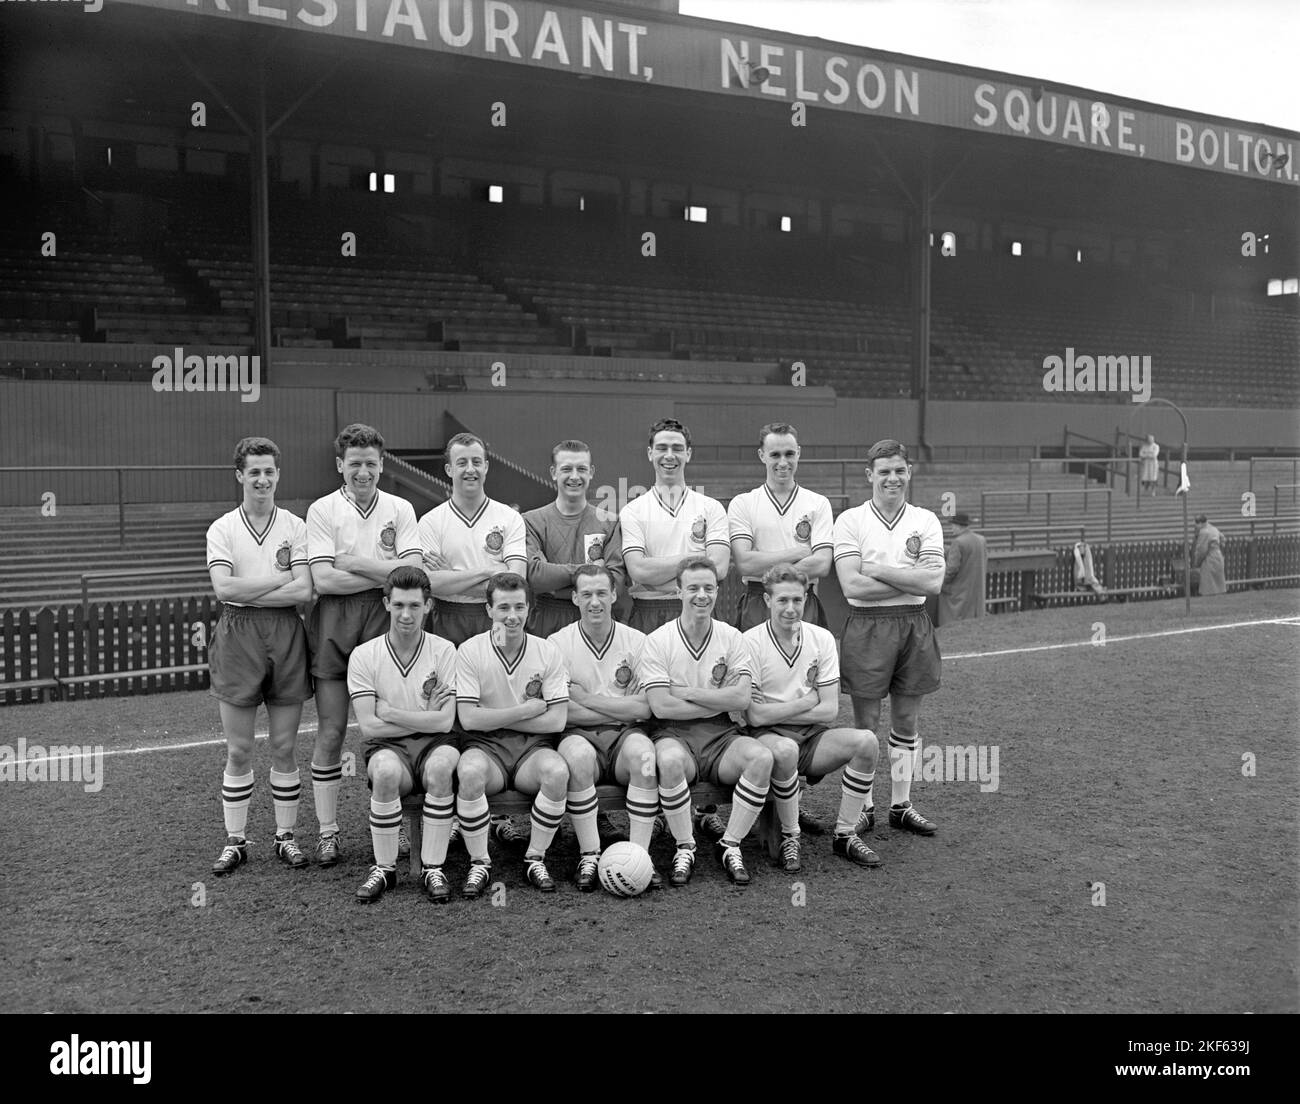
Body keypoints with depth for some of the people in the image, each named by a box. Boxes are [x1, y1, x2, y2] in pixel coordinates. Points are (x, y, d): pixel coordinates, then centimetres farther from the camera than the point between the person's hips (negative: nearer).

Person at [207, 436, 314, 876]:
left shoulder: (295, 526, 4)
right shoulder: (222, 529, 3)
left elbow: (304, 590, -7)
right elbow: (223, 588, -11)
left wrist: (247, 591, -10)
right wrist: (279, 577, -8)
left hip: (285, 633, 1)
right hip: (238, 635, 0)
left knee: (284, 748, 6)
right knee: (238, 751, 5)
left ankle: (285, 836, 17)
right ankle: (235, 841, 16)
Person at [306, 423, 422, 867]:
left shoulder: (399, 509, 8)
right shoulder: (322, 510, 2)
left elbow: (413, 573, -4)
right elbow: (323, 579, -9)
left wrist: (355, 562, -9)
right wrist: (386, 575, -8)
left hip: (385, 619, 1)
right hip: (334, 621, -1)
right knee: (330, 731, 2)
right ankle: (327, 831, 11)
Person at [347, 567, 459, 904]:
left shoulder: (445, 651, -1)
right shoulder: (364, 655, 0)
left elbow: (444, 723, -9)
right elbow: (368, 726, -7)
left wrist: (389, 712, -8)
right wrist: (426, 719, -7)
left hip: (433, 744, 0)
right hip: (387, 746, 0)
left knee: (442, 764, -35)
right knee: (386, 770, -35)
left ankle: (432, 867, -19)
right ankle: (384, 868, -14)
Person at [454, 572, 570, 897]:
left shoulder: (547, 651, 2)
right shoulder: (470, 651, -2)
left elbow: (557, 721, -5)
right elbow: (469, 718, -11)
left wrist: (495, 718, -7)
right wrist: (527, 709, -10)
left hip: (533, 747, 1)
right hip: (485, 746, -1)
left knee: (557, 771, -32)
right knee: (470, 772, -35)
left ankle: (535, 858, -9)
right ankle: (479, 863, -14)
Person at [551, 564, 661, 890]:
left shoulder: (637, 642, 6)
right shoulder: (559, 643, 2)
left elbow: (644, 708, -5)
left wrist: (586, 698, -9)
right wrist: (624, 710, -8)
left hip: (626, 734, 1)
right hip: (581, 735, -1)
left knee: (642, 750, -33)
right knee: (577, 753, -35)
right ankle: (589, 856, -22)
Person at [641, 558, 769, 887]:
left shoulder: (732, 638, 7)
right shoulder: (658, 641, 0)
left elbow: (742, 699, -6)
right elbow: (661, 707, -10)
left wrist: (686, 692, -10)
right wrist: (719, 699, -7)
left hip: (722, 735, 2)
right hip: (675, 734, -2)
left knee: (762, 757, -28)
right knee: (669, 759, -37)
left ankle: (730, 846, -9)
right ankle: (685, 848, -14)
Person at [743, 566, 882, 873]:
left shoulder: (822, 638, 3)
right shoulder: (751, 643, -8)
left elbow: (830, 710, -2)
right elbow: (754, 716, -14)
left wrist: (776, 712, -10)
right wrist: (807, 701, -7)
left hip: (812, 737, 4)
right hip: (768, 737, -4)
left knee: (866, 741, -21)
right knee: (785, 750, -38)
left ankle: (844, 835, -5)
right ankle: (789, 837, -13)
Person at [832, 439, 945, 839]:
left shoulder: (925, 521, 4)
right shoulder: (850, 521, -3)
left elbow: (933, 582, -8)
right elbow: (852, 585, -14)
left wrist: (878, 570, -12)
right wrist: (911, 580, -11)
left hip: (913, 626, 3)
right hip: (867, 626, -2)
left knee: (906, 722, 11)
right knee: (865, 723, 5)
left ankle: (902, 805, 22)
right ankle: (863, 807, 17)